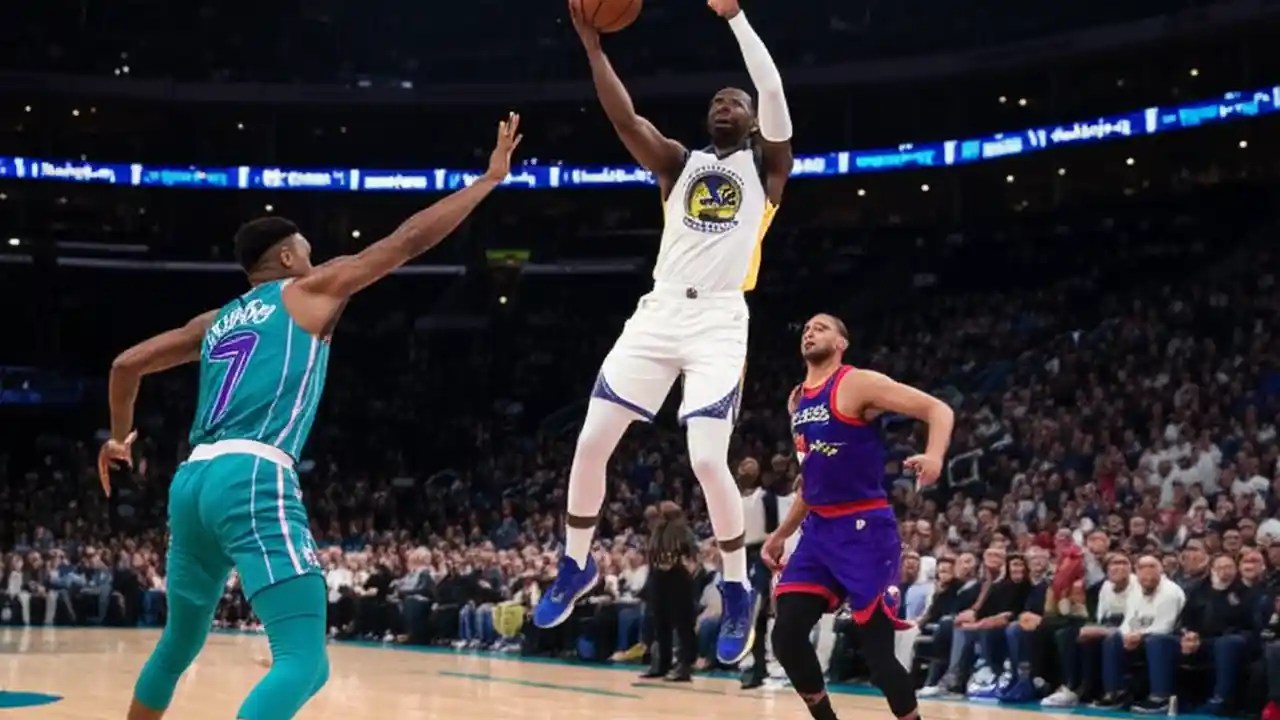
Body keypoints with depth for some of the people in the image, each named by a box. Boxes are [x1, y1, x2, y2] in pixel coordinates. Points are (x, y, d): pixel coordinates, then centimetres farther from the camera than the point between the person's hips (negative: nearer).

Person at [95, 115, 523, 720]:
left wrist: (118, 436, 44)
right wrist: (490, 178, 15)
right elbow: (409, 240, 7)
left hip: (194, 479, 8)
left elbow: (127, 364, 26)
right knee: (304, 661, -14)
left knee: (179, 643, 27)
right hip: (254, 479, -8)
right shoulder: (309, 290, 10)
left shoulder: (217, 321, 26)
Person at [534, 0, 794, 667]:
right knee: (591, 443, -1)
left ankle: (738, 591, 4)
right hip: (658, 314, 4)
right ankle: (576, 567, 19)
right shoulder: (679, 163, 17)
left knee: (707, 459, -16)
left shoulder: (765, 167, 10)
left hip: (719, 322, -4)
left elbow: (773, 94, -7)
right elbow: (625, 118, 1)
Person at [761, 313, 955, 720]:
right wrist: (782, 533, 25)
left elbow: (937, 409, -13)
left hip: (865, 528, -7)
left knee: (876, 648, -8)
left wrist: (934, 455, -32)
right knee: (785, 636, 0)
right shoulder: (797, 401, 16)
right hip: (819, 528, 8)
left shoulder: (858, 384, -7)